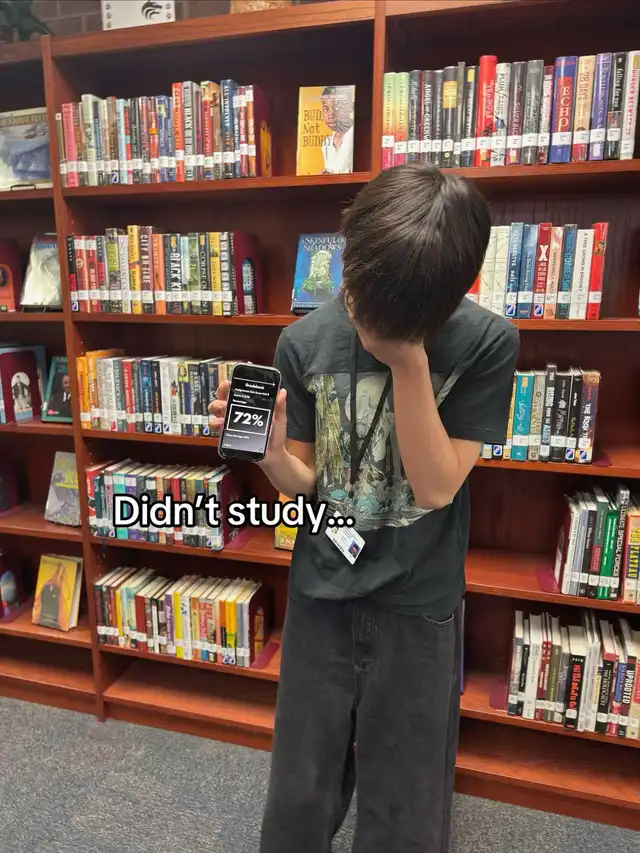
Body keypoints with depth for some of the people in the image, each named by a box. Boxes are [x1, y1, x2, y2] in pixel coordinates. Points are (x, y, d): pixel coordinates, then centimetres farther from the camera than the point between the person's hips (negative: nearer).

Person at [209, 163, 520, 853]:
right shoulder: (305, 343, -10)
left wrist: (409, 361, -26)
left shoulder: (486, 346, -14)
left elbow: (435, 487, -16)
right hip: (320, 591, 2)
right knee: (301, 791, 18)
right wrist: (269, 451, -25)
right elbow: (304, 481, -3)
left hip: (419, 602, -1)